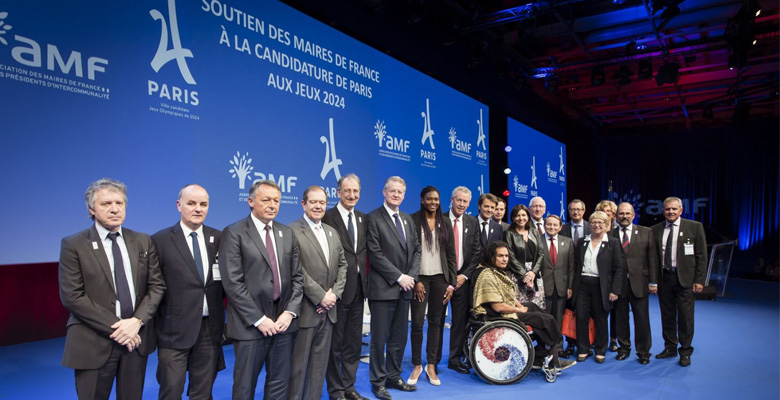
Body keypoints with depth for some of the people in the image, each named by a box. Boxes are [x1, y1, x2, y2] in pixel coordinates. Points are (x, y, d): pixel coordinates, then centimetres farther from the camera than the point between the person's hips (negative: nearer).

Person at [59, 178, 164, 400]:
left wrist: (137, 321, -12)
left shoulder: (143, 242, 5)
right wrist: (114, 328, -14)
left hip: (136, 338, 3)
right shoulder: (73, 245, -5)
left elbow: (156, 285, 3)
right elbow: (72, 297, -10)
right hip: (94, 344, -3)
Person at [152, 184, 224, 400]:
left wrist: (215, 301, -1)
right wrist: (160, 320, -4)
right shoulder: (160, 240, -6)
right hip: (175, 329, -3)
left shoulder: (218, 238, 4)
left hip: (210, 328, 3)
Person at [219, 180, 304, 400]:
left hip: (283, 321, 5)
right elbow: (232, 283, -13)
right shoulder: (234, 233, -7)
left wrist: (290, 311, -5)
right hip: (250, 324, -4)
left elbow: (297, 276, 8)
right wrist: (258, 319, -15)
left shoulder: (287, 233, 9)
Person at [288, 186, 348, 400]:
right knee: (298, 364, 5)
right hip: (304, 309, -6)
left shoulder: (332, 232, 13)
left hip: (327, 309, 7)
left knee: (320, 362, 15)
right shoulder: (292, 231, -11)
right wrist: (321, 296, -16)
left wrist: (334, 292, -2)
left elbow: (342, 264, 13)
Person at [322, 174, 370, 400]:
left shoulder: (363, 219, 9)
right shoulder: (327, 217, -11)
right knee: (334, 343, 9)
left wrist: (365, 278, 1)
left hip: (358, 288, 6)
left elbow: (365, 251, 12)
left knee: (354, 342, 17)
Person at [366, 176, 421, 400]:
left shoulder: (408, 220, 14)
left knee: (399, 337, 14)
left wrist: (411, 276, -2)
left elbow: (416, 250, 14)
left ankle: (394, 377, 27)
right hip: (383, 288, -6)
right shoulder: (374, 218, -7)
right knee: (379, 338, 3)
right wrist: (399, 277, -15)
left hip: (404, 288, 6)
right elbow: (375, 254, -14)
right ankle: (378, 381, 17)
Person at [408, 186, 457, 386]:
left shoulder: (445, 224, 10)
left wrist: (452, 283, 3)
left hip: (440, 278, 3)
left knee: (436, 322, 7)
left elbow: (451, 255, 9)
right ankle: (417, 365, 15)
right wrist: (415, 280, -10)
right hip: (420, 277, -3)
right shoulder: (413, 220, -2)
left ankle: (431, 366, 18)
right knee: (417, 322, -2)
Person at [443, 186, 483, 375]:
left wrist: (464, 275, -4)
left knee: (460, 320, 6)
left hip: (462, 278, 2)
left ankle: (455, 358, 18)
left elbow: (477, 252, 5)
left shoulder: (473, 223, 7)